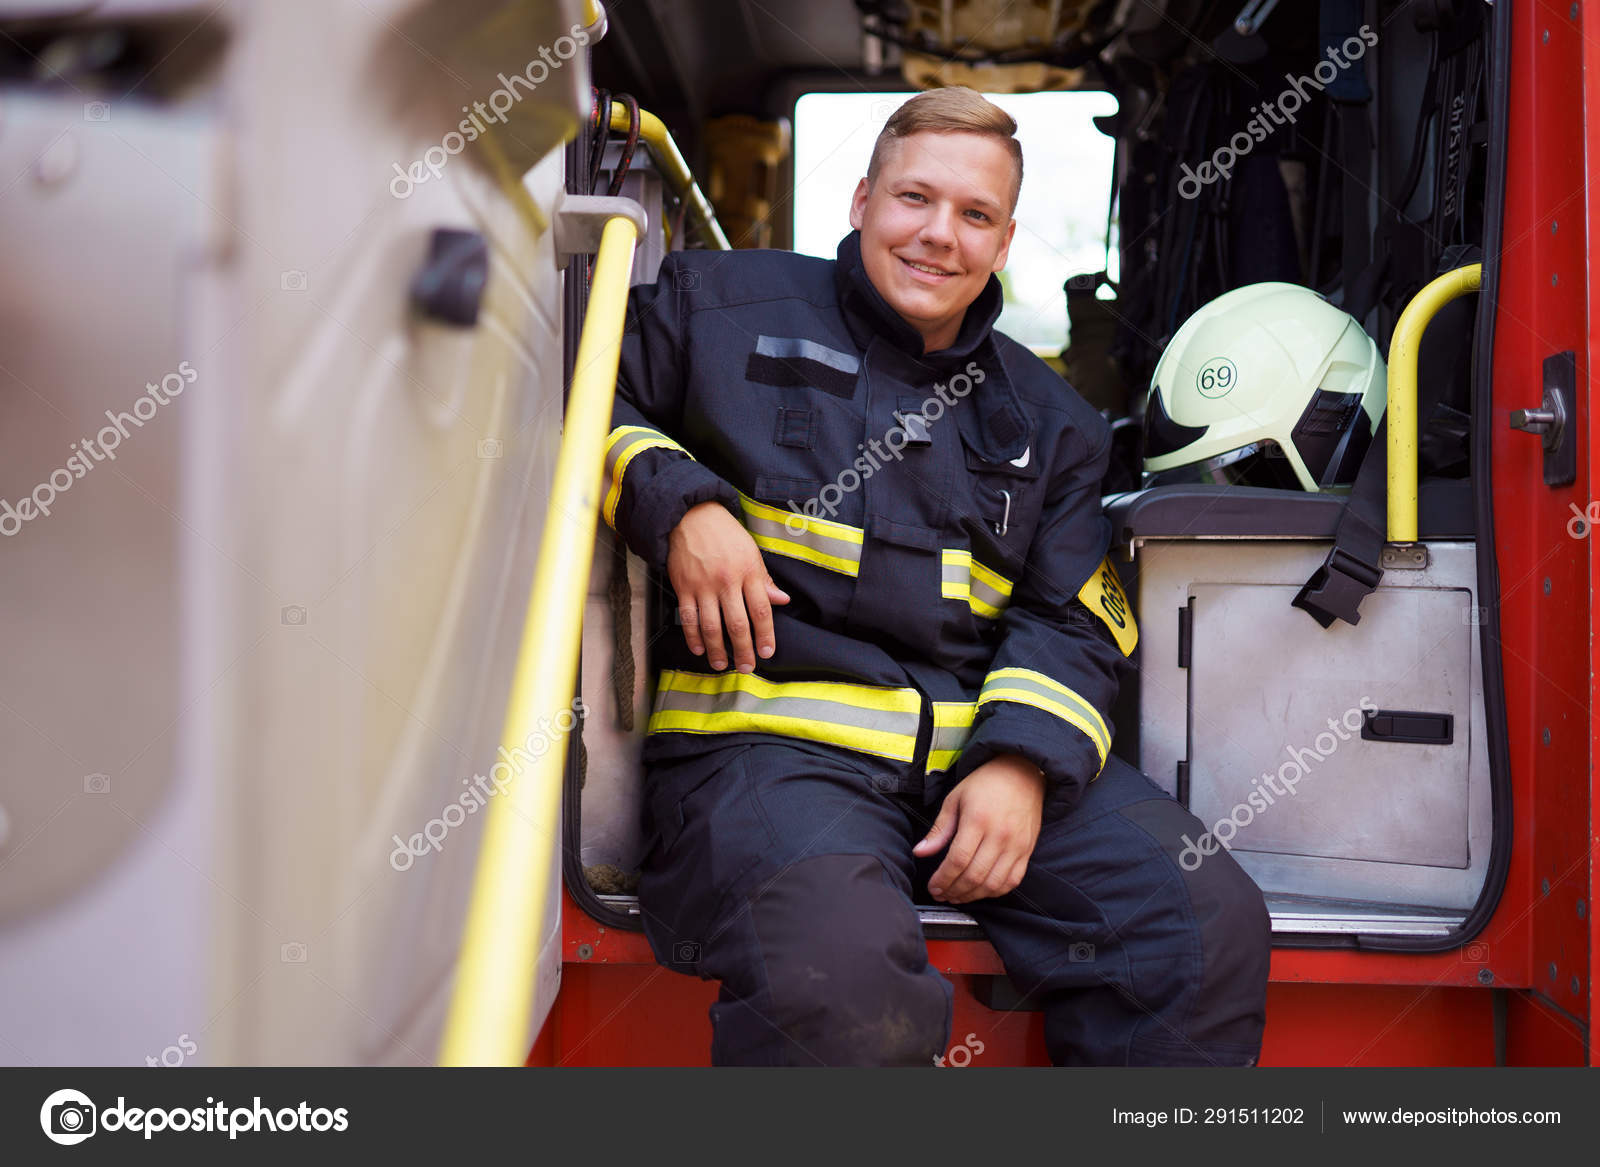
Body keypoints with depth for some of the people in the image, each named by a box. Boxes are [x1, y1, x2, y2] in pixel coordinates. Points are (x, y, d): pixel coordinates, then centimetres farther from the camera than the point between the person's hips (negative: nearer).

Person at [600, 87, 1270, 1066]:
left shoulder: (1046, 416, 21)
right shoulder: (726, 306, 12)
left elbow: (1071, 619, 15)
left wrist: (1025, 759, -5)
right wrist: (679, 506, -8)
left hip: (989, 743, 5)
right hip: (773, 736, -4)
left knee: (1214, 927, -16)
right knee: (841, 977, -36)